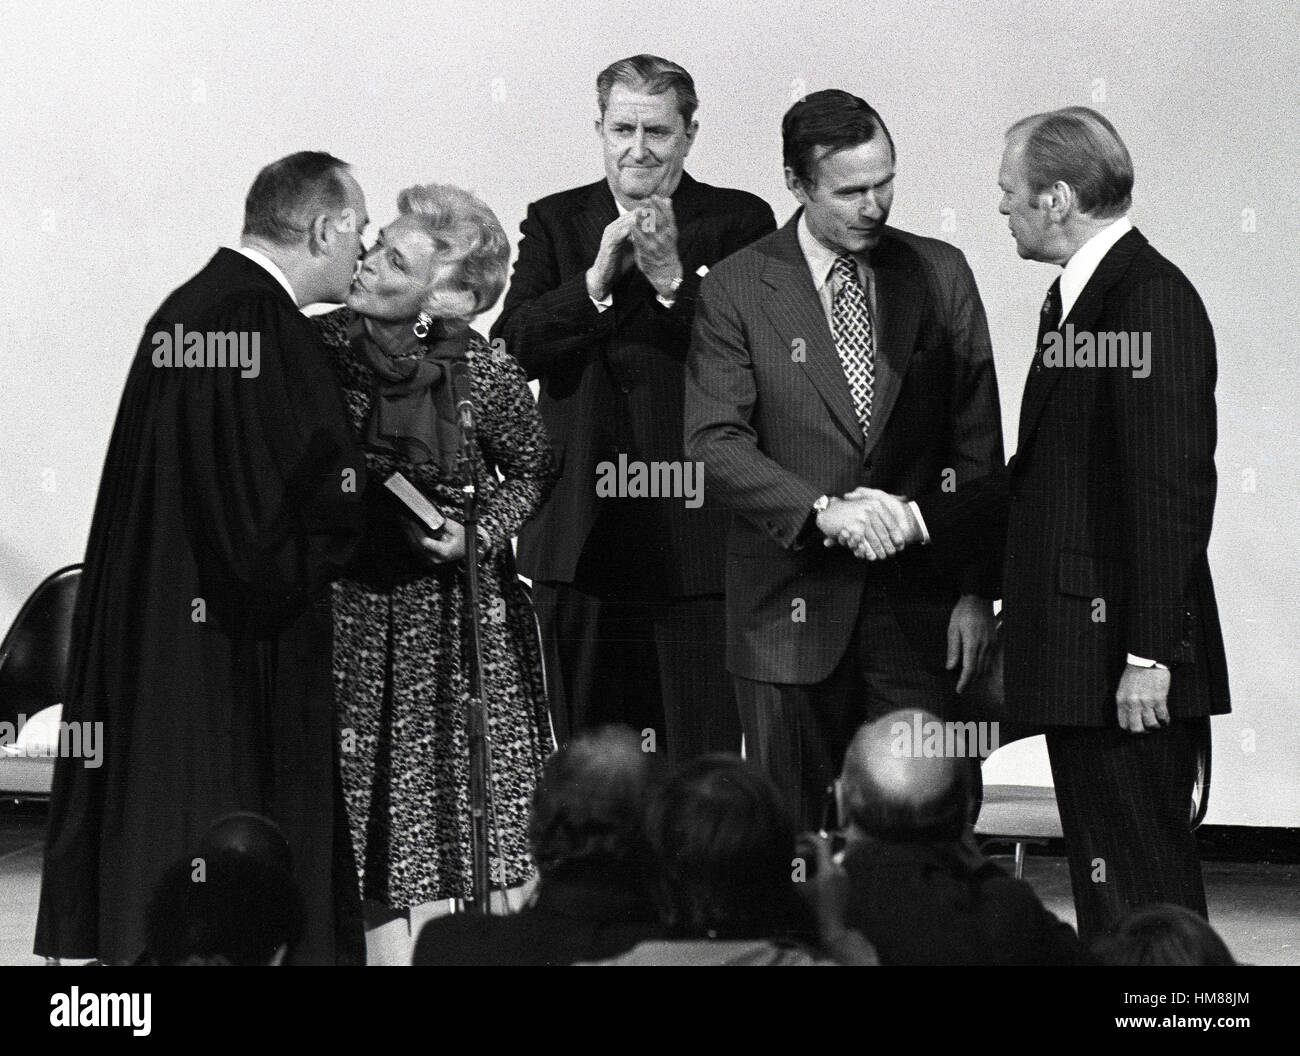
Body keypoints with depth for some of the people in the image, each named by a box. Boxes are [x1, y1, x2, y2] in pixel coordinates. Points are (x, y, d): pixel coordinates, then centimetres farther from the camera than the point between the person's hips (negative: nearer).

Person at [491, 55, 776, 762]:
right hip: (582, 537, 3)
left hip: (696, 536, -3)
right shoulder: (554, 223, 10)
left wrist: (672, 278, -17)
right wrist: (597, 280, -15)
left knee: (705, 754, -2)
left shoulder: (740, 223, 3)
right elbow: (513, 350, -3)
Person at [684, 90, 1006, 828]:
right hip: (792, 608, -1)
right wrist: (823, 510, -22)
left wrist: (976, 590, -1)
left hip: (917, 607, 1)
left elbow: (977, 446, 6)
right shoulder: (737, 291, 1)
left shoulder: (940, 275, 7)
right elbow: (716, 445, -8)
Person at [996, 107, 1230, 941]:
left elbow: (1174, 489, -20)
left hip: (1127, 659, -10)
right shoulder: (1076, 297, 16)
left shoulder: (1154, 302, -15)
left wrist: (1149, 654, -21)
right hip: (1079, 656, 10)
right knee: (1105, 884, 13)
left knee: (1143, 886, -7)